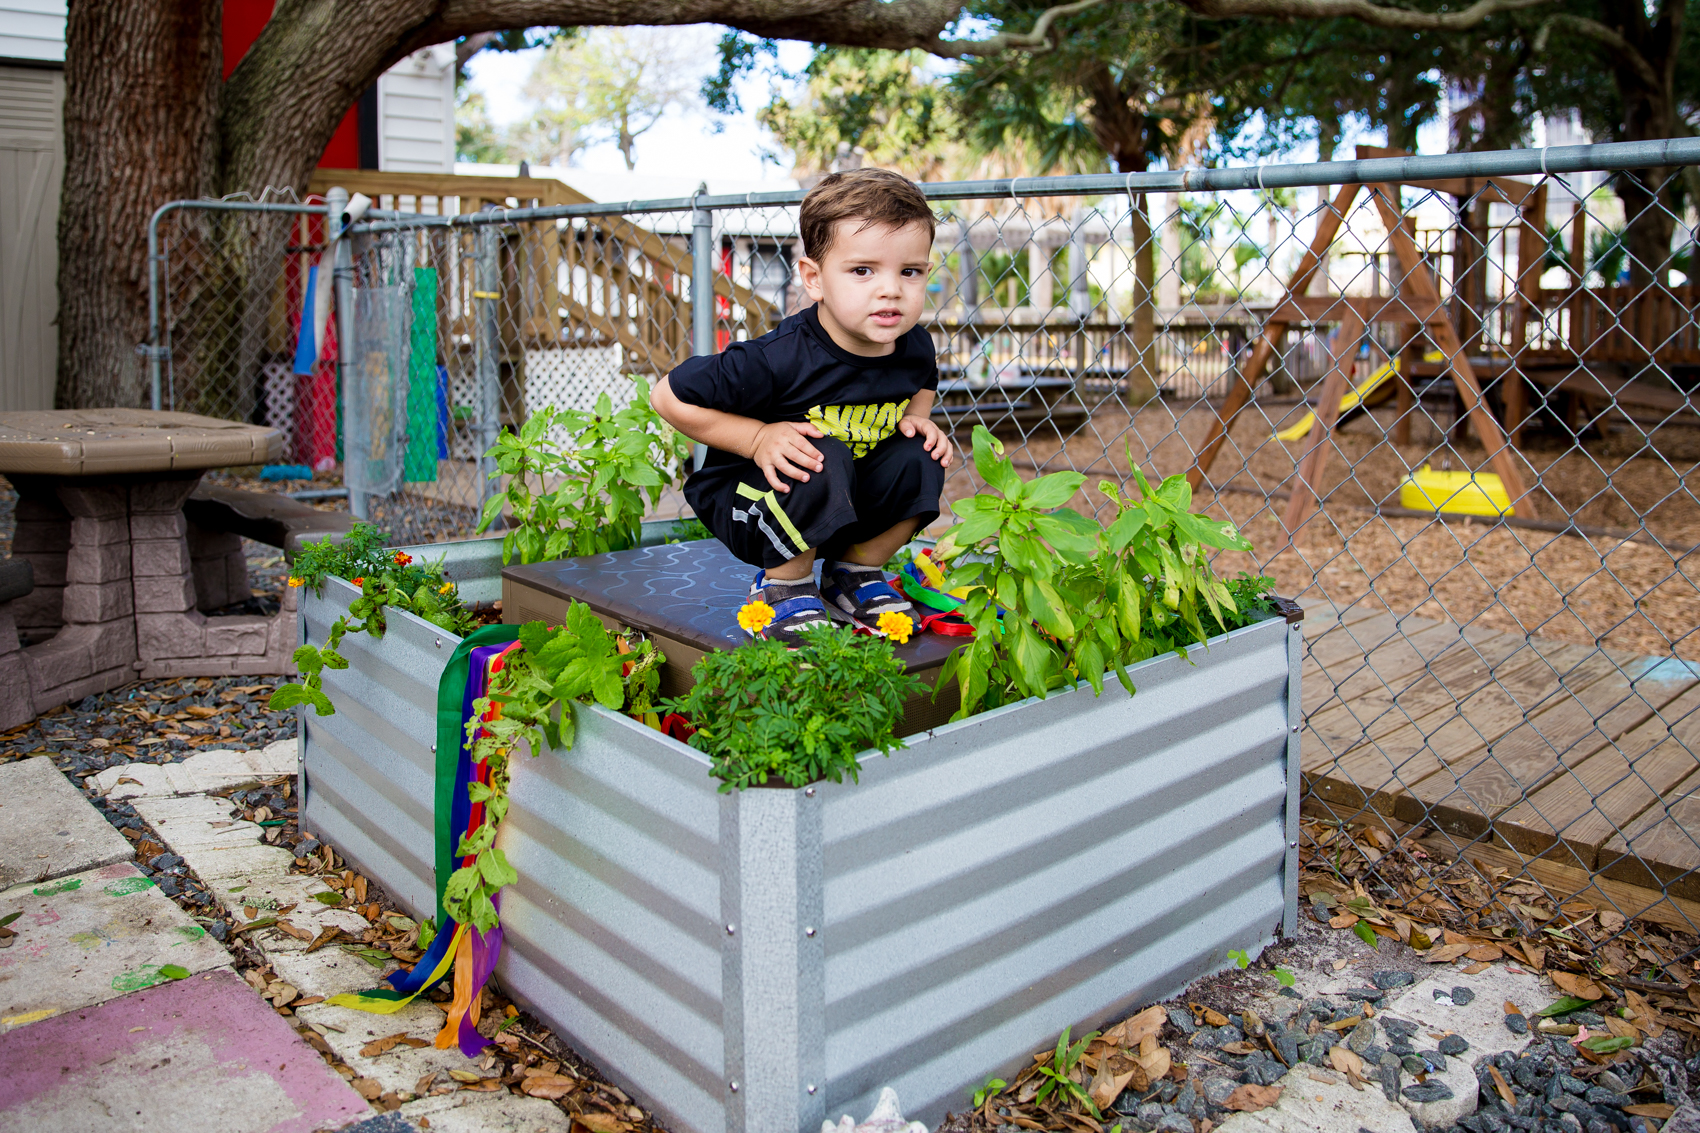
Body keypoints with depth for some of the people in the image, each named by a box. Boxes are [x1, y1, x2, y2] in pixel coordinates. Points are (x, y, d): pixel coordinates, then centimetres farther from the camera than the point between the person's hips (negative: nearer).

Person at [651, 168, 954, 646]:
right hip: (744, 505, -6)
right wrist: (759, 438, -26)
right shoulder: (780, 358, -29)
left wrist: (917, 417, -5)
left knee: (919, 459, -16)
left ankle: (855, 573, 8)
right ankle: (784, 587, -8)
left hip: (846, 501, 6)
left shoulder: (913, 347, -9)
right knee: (822, 462, -34)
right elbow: (670, 396, -21)